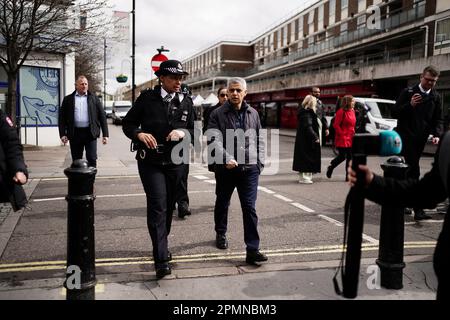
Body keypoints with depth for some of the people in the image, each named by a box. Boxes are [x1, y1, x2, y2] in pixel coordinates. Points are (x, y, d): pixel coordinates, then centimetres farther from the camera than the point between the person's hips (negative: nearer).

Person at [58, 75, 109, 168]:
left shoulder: (94, 99, 10)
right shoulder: (68, 99, 10)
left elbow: (102, 116, 7)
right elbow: (62, 117, 7)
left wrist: (105, 135, -1)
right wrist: (62, 134, -5)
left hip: (90, 133, -1)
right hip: (75, 134, 1)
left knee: (92, 159, -3)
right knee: (76, 161, 8)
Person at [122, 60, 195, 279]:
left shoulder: (186, 102, 6)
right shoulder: (147, 98, -3)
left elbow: (193, 131, 8)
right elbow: (127, 123, 2)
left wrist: (183, 132, -15)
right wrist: (139, 134, -19)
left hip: (176, 162, 4)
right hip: (150, 161, -4)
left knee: (168, 207, 14)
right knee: (157, 206, -13)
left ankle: (161, 246, 36)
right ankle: (161, 260, -12)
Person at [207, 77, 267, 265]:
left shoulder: (253, 114, 9)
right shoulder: (218, 114, -3)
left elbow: (259, 141, 17)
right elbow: (214, 140, -16)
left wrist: (259, 162, 9)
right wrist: (226, 158, -29)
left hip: (249, 169, 1)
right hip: (225, 168, -1)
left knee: (250, 208, -5)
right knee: (222, 204, 18)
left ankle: (252, 250, -4)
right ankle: (221, 234, 42)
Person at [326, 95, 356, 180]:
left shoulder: (352, 111, 12)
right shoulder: (341, 111, -12)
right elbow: (336, 125, -15)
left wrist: (353, 133, 9)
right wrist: (342, 134, -15)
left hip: (350, 139, 8)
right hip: (342, 139, -8)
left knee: (350, 157, 6)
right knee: (342, 156, -4)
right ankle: (330, 168, 21)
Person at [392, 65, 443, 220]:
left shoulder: (435, 97, 10)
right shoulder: (408, 92, -1)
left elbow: (438, 119, 11)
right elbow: (394, 113, -5)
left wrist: (437, 134, -7)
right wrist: (410, 105, -21)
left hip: (420, 139, 5)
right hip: (405, 137, -5)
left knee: (408, 172, 12)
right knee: (413, 172, -13)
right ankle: (418, 209, -15)